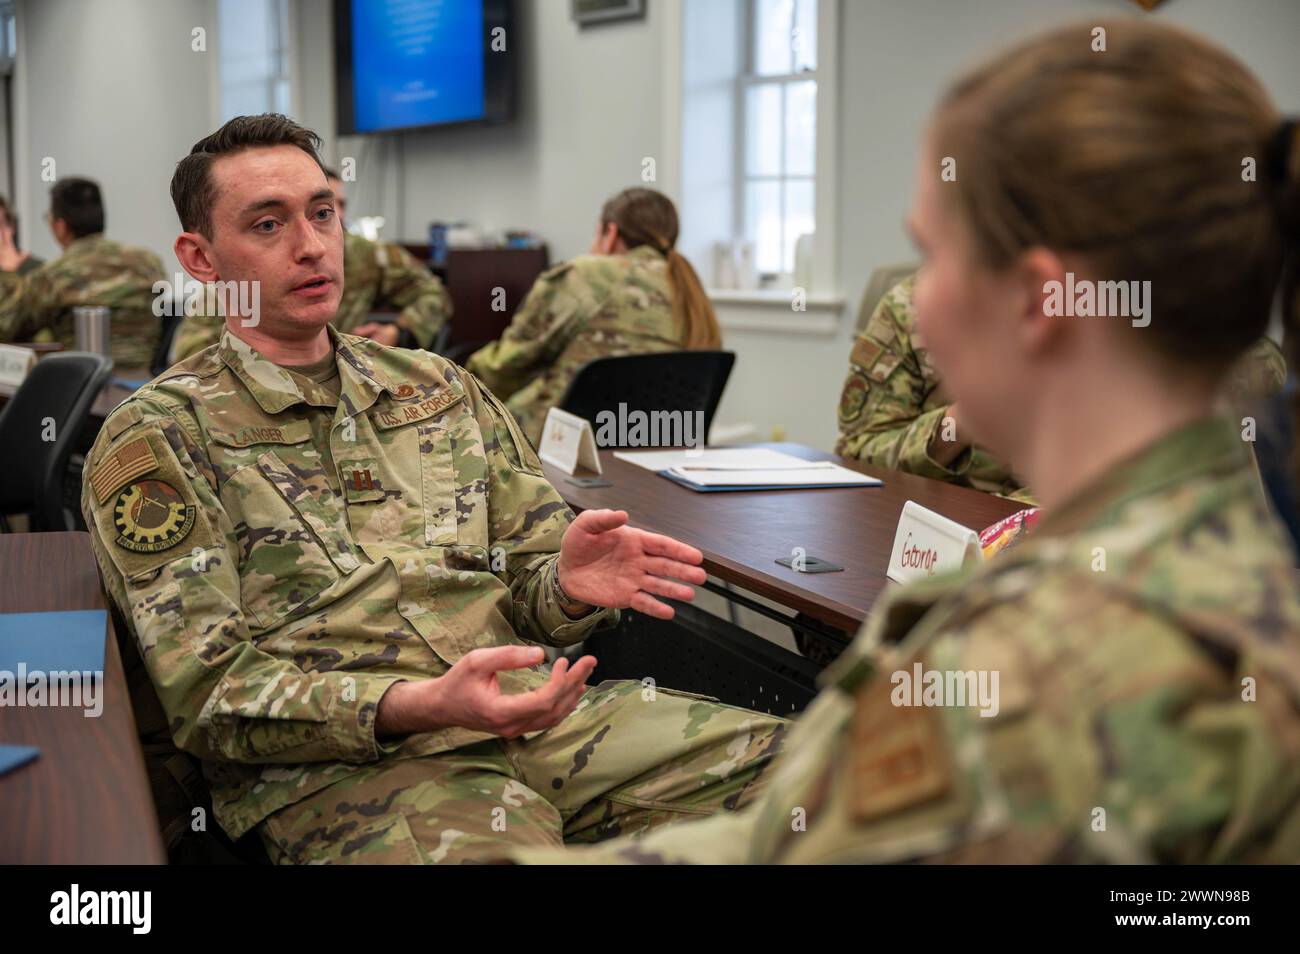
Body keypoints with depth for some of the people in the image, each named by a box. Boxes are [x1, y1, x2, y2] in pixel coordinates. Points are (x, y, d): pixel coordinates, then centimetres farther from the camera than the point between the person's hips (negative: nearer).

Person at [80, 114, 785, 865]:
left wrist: (569, 584, -7)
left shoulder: (438, 387, 20)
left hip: (532, 708, 5)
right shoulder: (155, 440, 4)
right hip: (342, 766, -5)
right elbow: (210, 695, -5)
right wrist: (416, 707, -21)